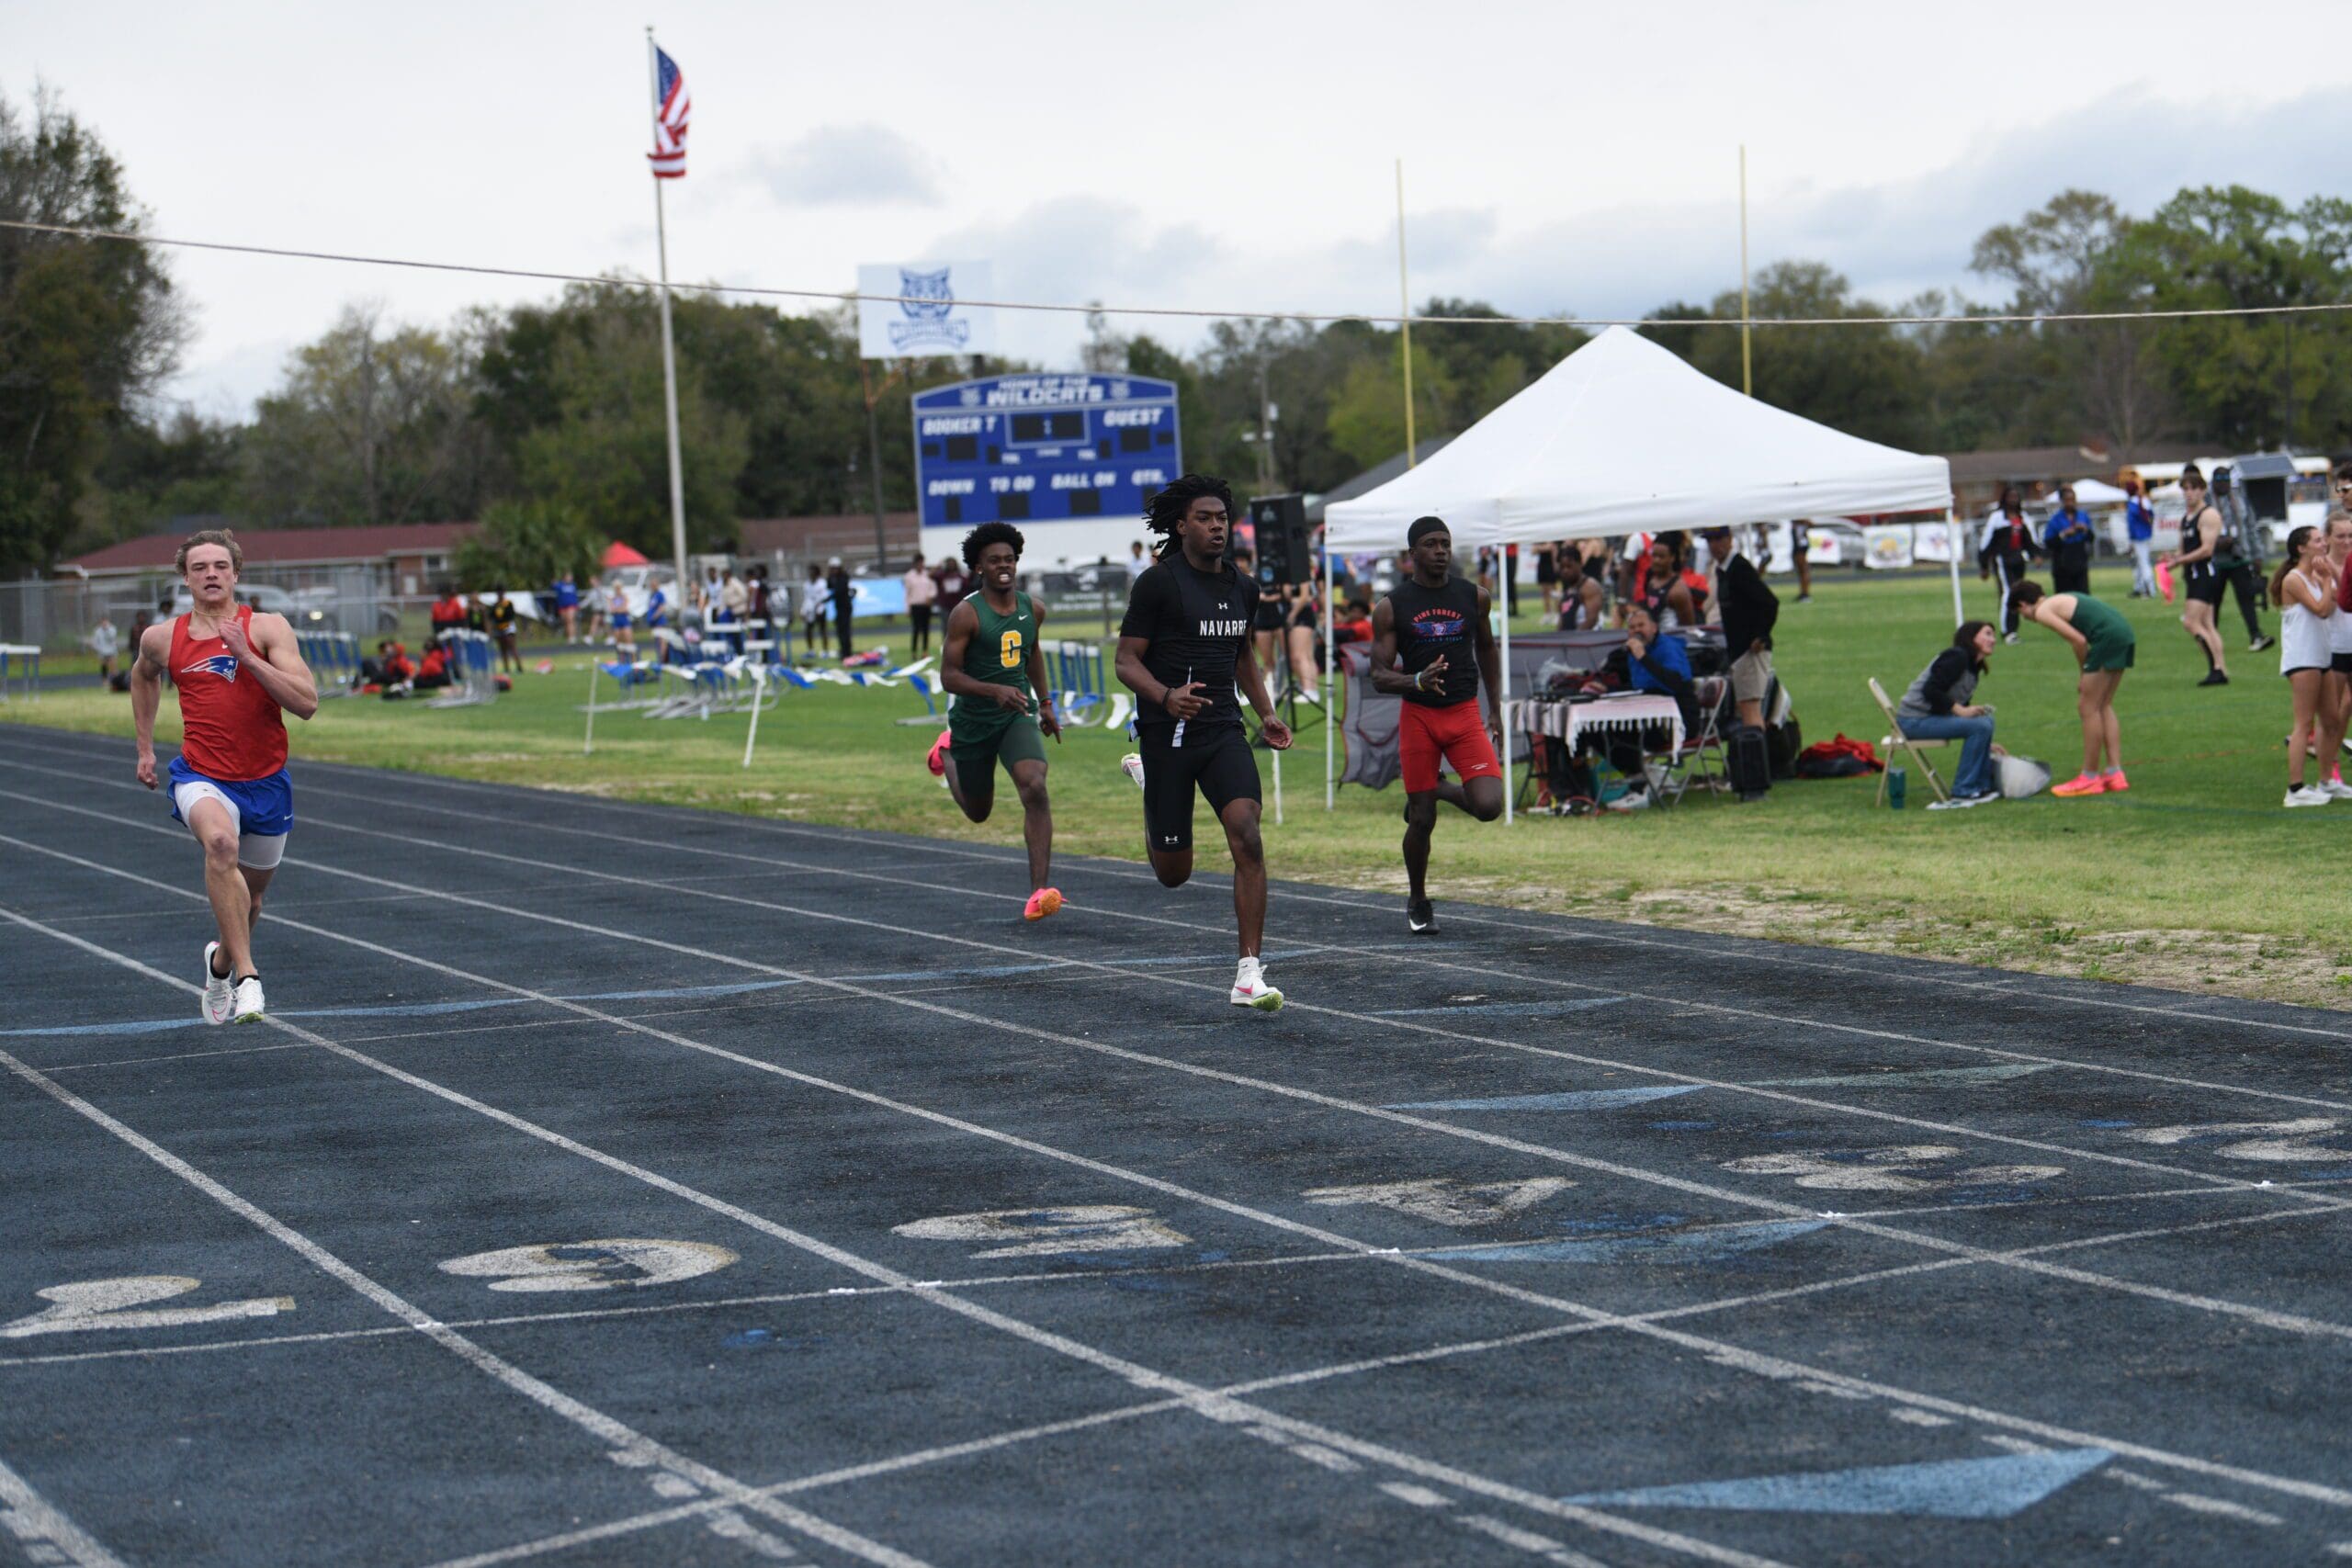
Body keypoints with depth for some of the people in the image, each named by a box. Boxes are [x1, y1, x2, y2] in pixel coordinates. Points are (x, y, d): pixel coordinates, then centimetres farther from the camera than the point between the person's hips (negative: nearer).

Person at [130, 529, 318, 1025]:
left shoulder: (267, 628, -8)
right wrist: (145, 747, 24)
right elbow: (144, 677, 25)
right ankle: (246, 977, -37)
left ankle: (221, 962, 53)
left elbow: (306, 703, -19)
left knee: (249, 897, 18)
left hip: (266, 781, 1)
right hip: (202, 776, -1)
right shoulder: (162, 639, 0)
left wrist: (246, 656, -25)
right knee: (220, 841, -35)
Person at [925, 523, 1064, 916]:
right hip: (974, 720, -2)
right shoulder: (966, 614, -15)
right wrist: (996, 691, -31)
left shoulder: (1033, 609, 1)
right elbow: (948, 675, -17)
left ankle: (1040, 889, -27)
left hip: (1019, 715, 2)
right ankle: (948, 751, 50)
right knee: (978, 811, 17)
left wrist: (1045, 702, 21)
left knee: (1035, 787, -25)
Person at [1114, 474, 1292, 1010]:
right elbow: (1127, 661, -8)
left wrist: (1266, 713, 15)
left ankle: (1249, 975, -16)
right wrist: (1165, 696, -27)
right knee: (1174, 873, 7)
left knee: (1248, 840, -19)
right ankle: (1146, 782, 43)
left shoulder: (1243, 588, 10)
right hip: (1167, 735, -4)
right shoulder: (1158, 583, -7)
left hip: (1224, 733, 4)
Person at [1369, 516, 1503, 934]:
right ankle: (1417, 901, 25)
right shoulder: (1391, 608, -4)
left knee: (1488, 806, -16)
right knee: (1422, 820, 1)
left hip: (1465, 713, 2)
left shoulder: (1475, 597, 4)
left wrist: (1495, 712, 17)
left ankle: (1440, 790, 17)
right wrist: (1418, 681, -25)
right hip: (1418, 716, -2)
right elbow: (1380, 677, -5)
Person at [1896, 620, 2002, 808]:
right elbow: (1930, 691, -22)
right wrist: (1960, 710, -20)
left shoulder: (1972, 667, 17)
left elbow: (1963, 711, 21)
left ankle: (1983, 786, 14)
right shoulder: (1956, 657, -13)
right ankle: (1963, 792, -14)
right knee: (1980, 725, -19)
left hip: (1931, 716, 10)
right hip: (1914, 720, -10)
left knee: (1985, 719, 12)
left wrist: (1984, 744, 20)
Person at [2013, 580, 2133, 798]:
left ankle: (2089, 778, 5)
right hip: (2125, 631, 9)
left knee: (2088, 708, 0)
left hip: (2109, 637, -9)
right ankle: (2115, 773, 16)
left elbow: (2079, 640, -10)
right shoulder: (2061, 600, 26)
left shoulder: (2043, 612, 0)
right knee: (2103, 706, 17)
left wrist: (2085, 675, 4)